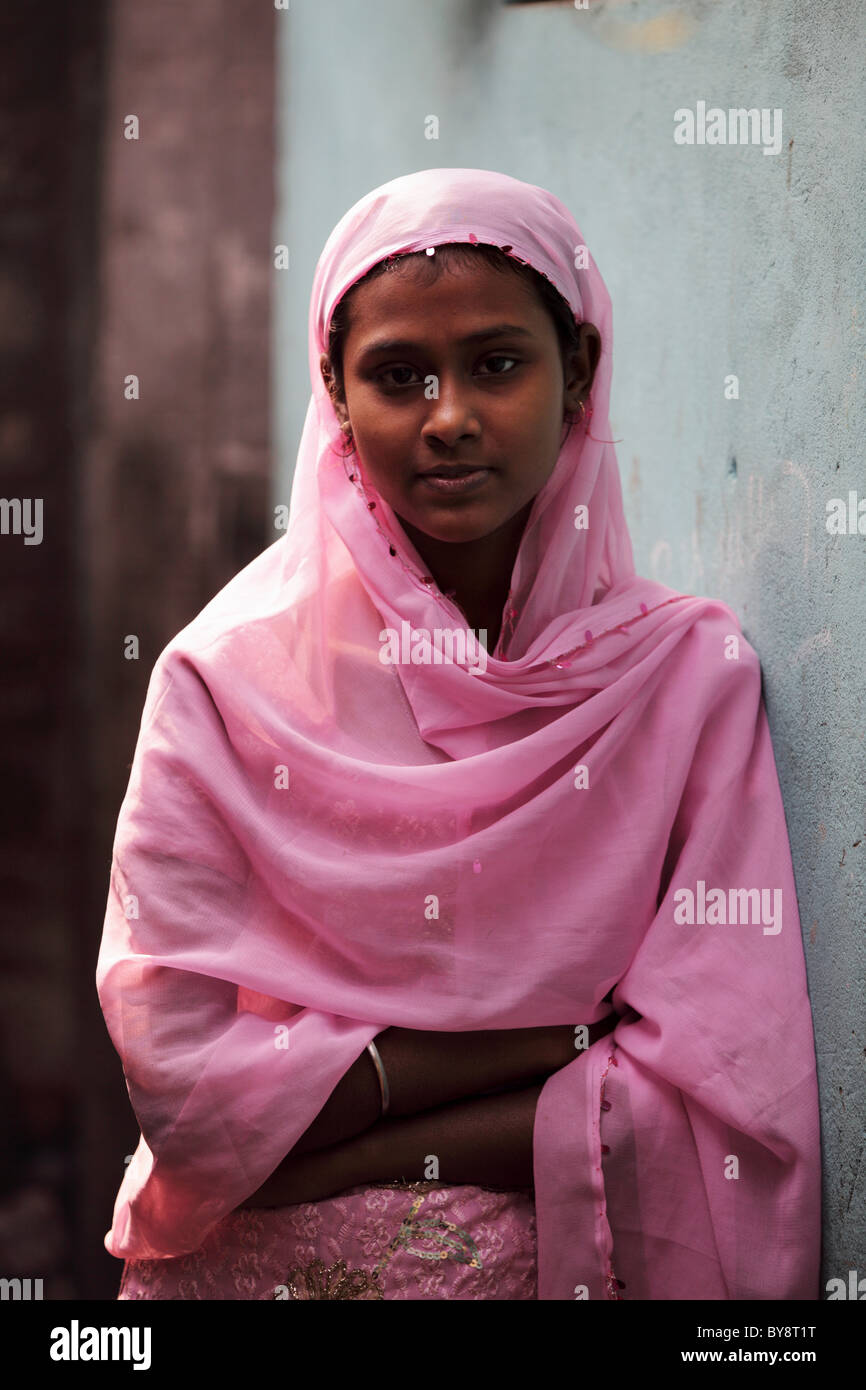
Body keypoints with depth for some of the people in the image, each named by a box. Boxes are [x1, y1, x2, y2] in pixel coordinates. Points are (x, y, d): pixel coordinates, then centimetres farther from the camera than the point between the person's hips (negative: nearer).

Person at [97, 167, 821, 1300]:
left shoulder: (690, 669, -2)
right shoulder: (225, 678, -3)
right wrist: (551, 1045, -12)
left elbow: (719, 1100, -8)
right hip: (249, 1269, 0)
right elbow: (183, 1075, -9)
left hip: (558, 1260, 0)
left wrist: (344, 1150, -11)